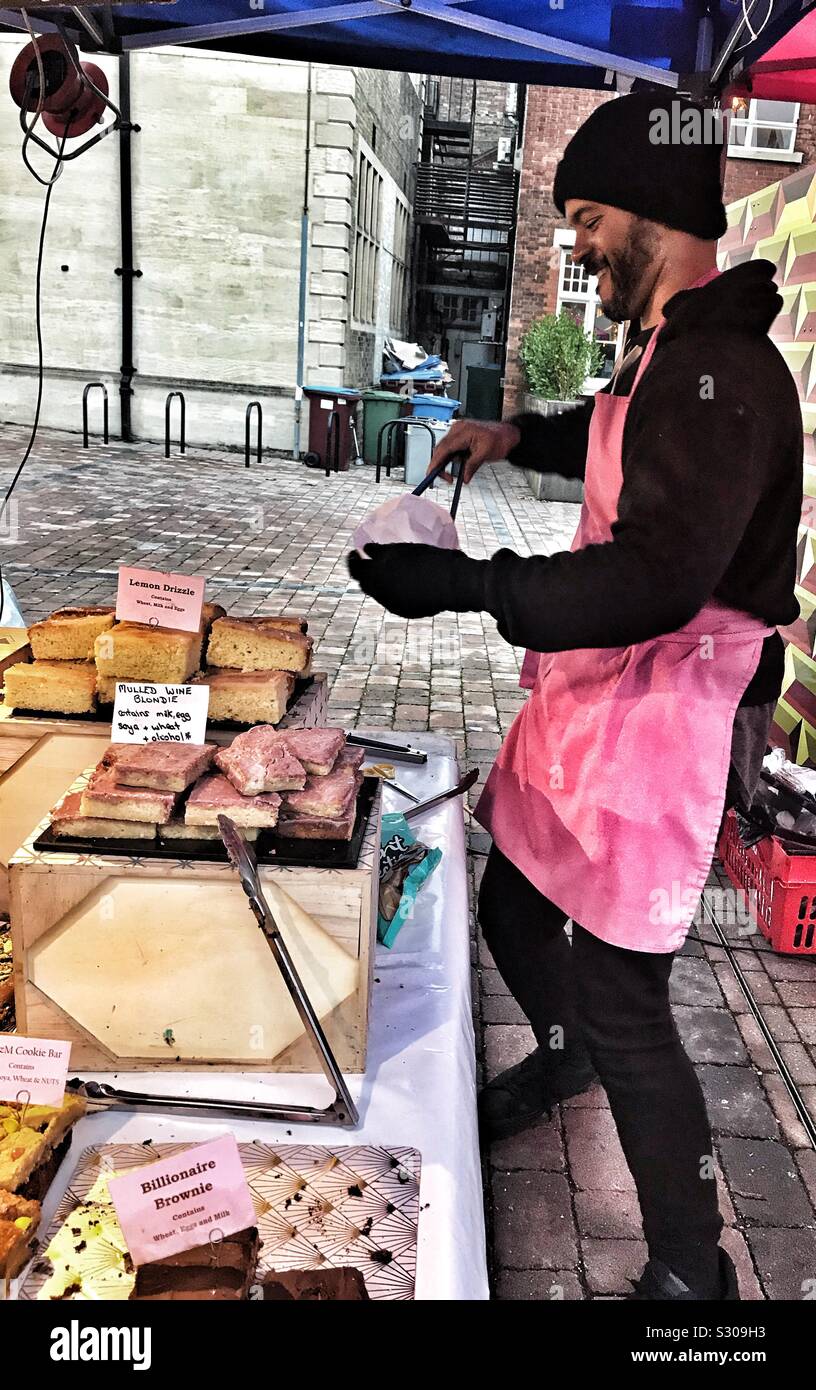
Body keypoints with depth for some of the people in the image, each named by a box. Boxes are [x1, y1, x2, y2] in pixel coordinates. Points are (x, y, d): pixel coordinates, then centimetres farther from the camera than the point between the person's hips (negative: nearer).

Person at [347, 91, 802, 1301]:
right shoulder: (666, 353, 10)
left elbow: (654, 579, -32)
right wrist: (520, 438, 17)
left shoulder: (721, 377, -22)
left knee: (623, 1005, -1)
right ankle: (560, 1054, 55)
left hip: (654, 727, -10)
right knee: (511, 899, 23)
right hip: (582, 701, 10)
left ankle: (691, 1276, 24)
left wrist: (458, 585, -29)